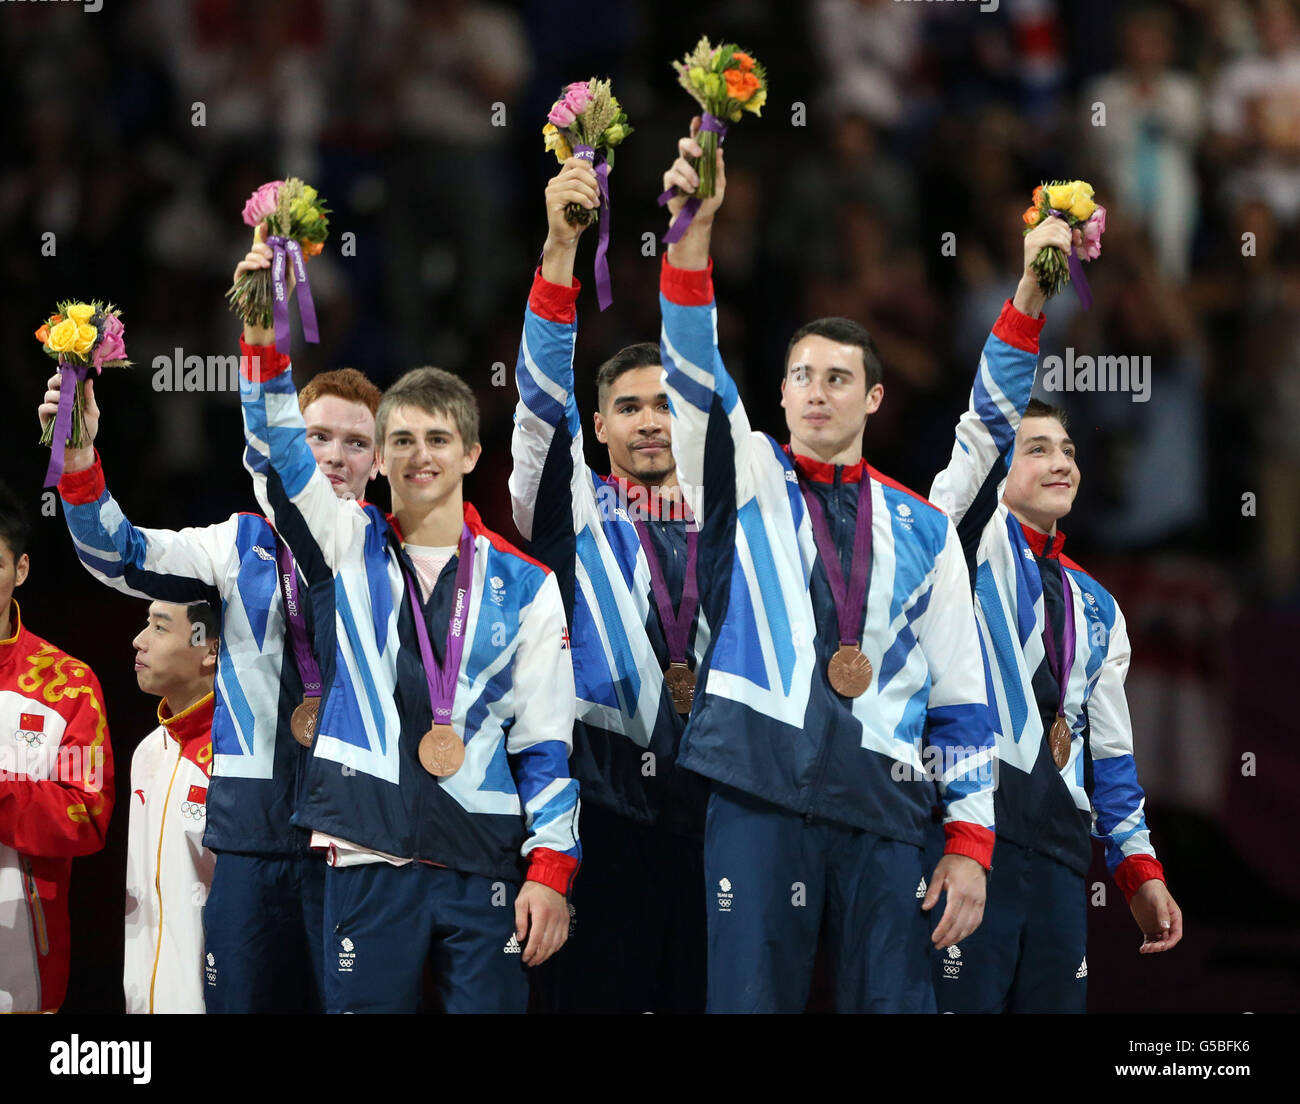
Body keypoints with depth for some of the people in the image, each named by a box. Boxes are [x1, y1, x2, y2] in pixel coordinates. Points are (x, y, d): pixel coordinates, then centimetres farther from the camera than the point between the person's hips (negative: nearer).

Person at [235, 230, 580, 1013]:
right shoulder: (350, 550, 11)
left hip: (485, 861, 0)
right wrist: (263, 334, -18)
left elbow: (546, 739, 6)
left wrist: (551, 868, -3)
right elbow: (280, 455, -4)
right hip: (370, 856, 0)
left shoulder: (524, 586, 9)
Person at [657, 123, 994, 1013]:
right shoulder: (747, 480, 11)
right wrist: (692, 234, -23)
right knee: (751, 998, -6)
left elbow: (961, 696, 12)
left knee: (893, 1003, -2)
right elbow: (695, 375, -7)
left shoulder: (923, 530, 14)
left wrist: (970, 840, 3)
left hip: (886, 806, 2)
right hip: (762, 796, -1)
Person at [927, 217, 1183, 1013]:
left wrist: (1139, 868, 15)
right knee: (964, 1003, -15)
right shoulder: (973, 541, 9)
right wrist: (1030, 294, -17)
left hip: (1058, 848, 6)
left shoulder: (1096, 610, 25)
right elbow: (988, 419, -6)